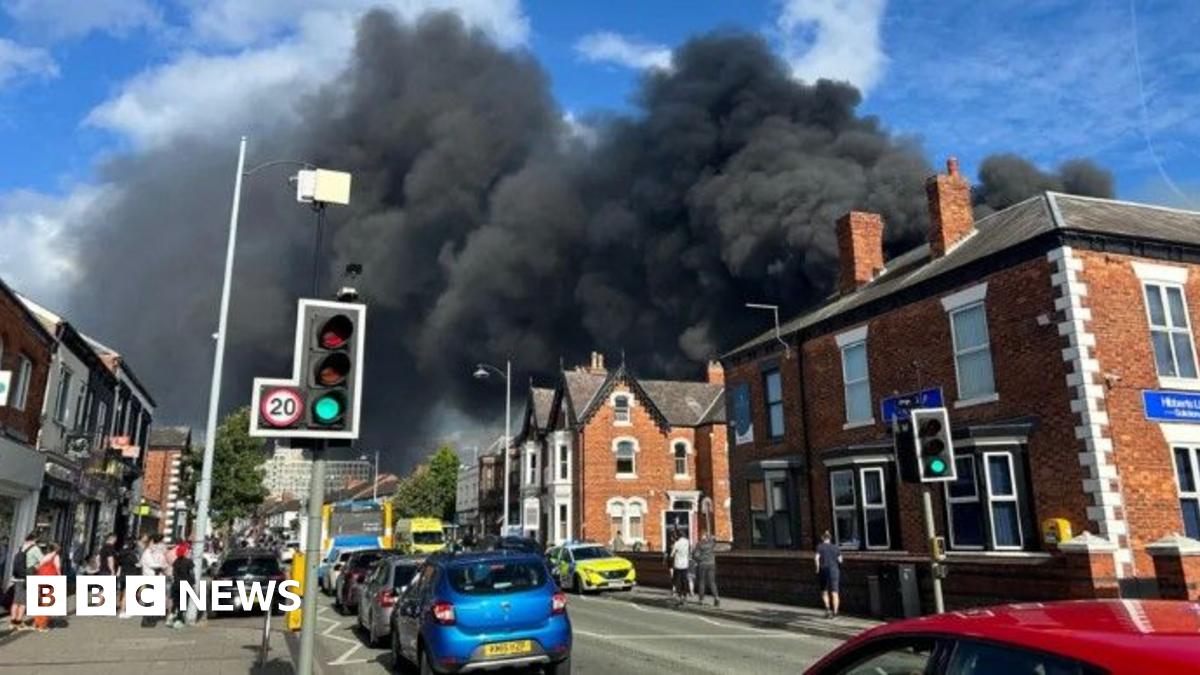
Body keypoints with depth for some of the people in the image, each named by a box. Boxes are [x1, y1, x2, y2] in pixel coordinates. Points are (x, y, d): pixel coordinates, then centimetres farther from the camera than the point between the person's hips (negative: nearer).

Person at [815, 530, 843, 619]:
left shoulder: (820, 546, -1)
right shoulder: (835, 547, 6)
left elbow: (816, 558, -14)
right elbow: (840, 560, 0)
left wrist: (817, 568, -2)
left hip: (824, 571, -1)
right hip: (834, 571, 1)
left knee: (824, 591, 15)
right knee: (834, 593, 4)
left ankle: (827, 608, -3)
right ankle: (835, 613, -1)